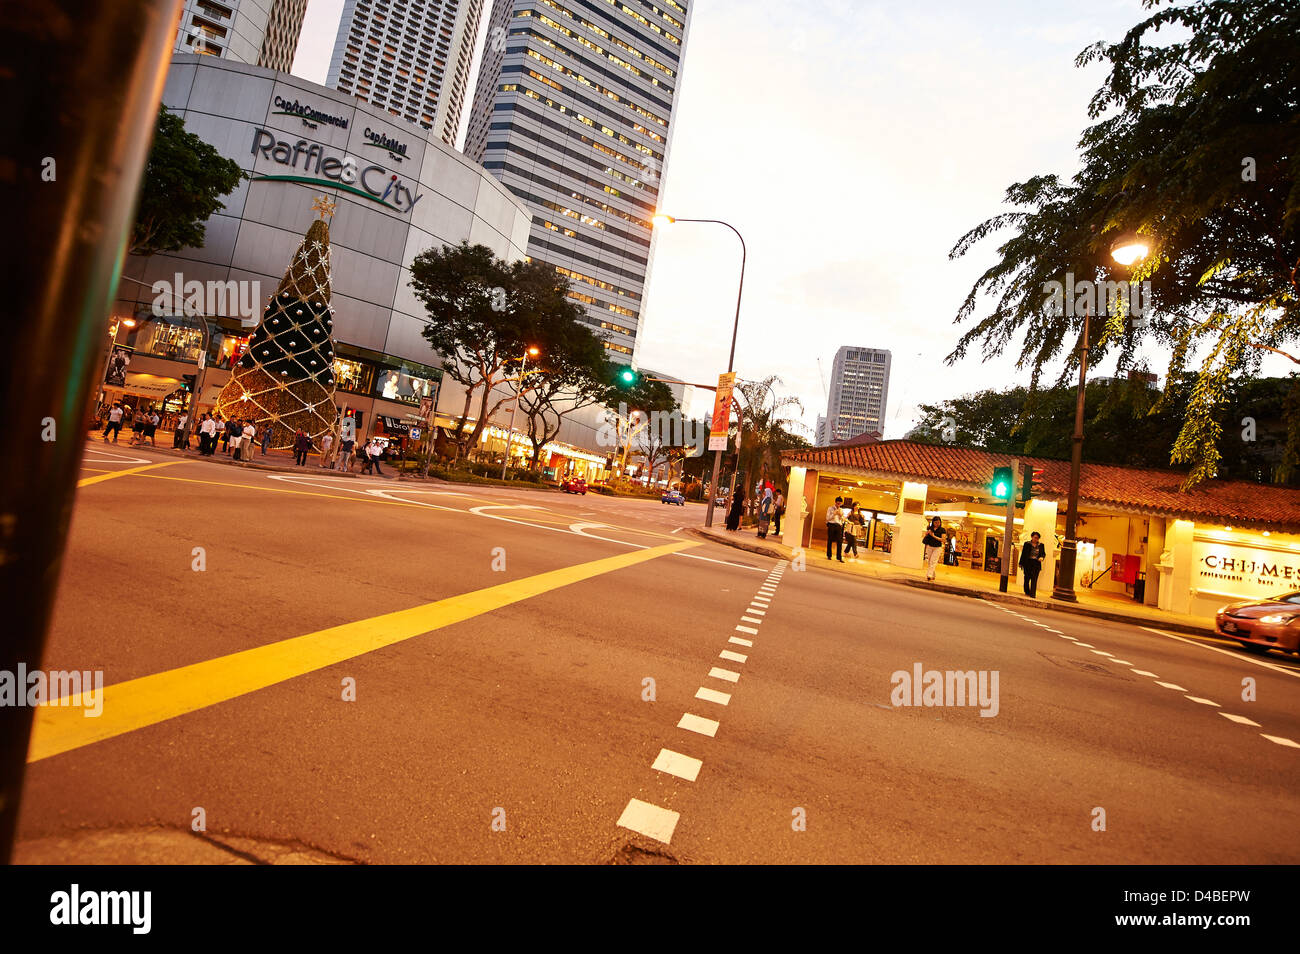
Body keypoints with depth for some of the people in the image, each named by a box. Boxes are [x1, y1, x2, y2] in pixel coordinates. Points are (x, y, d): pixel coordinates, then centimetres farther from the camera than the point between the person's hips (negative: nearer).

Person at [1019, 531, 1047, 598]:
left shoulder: (1041, 545, 8)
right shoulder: (1027, 544, 3)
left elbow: (1044, 554, 16)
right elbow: (1023, 554, 4)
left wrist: (1042, 557, -9)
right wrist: (1021, 564, 2)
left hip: (1036, 565, 0)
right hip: (1028, 564, 0)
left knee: (1034, 579, -6)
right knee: (1027, 578, 6)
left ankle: (1033, 594, -4)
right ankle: (1027, 592, 25)